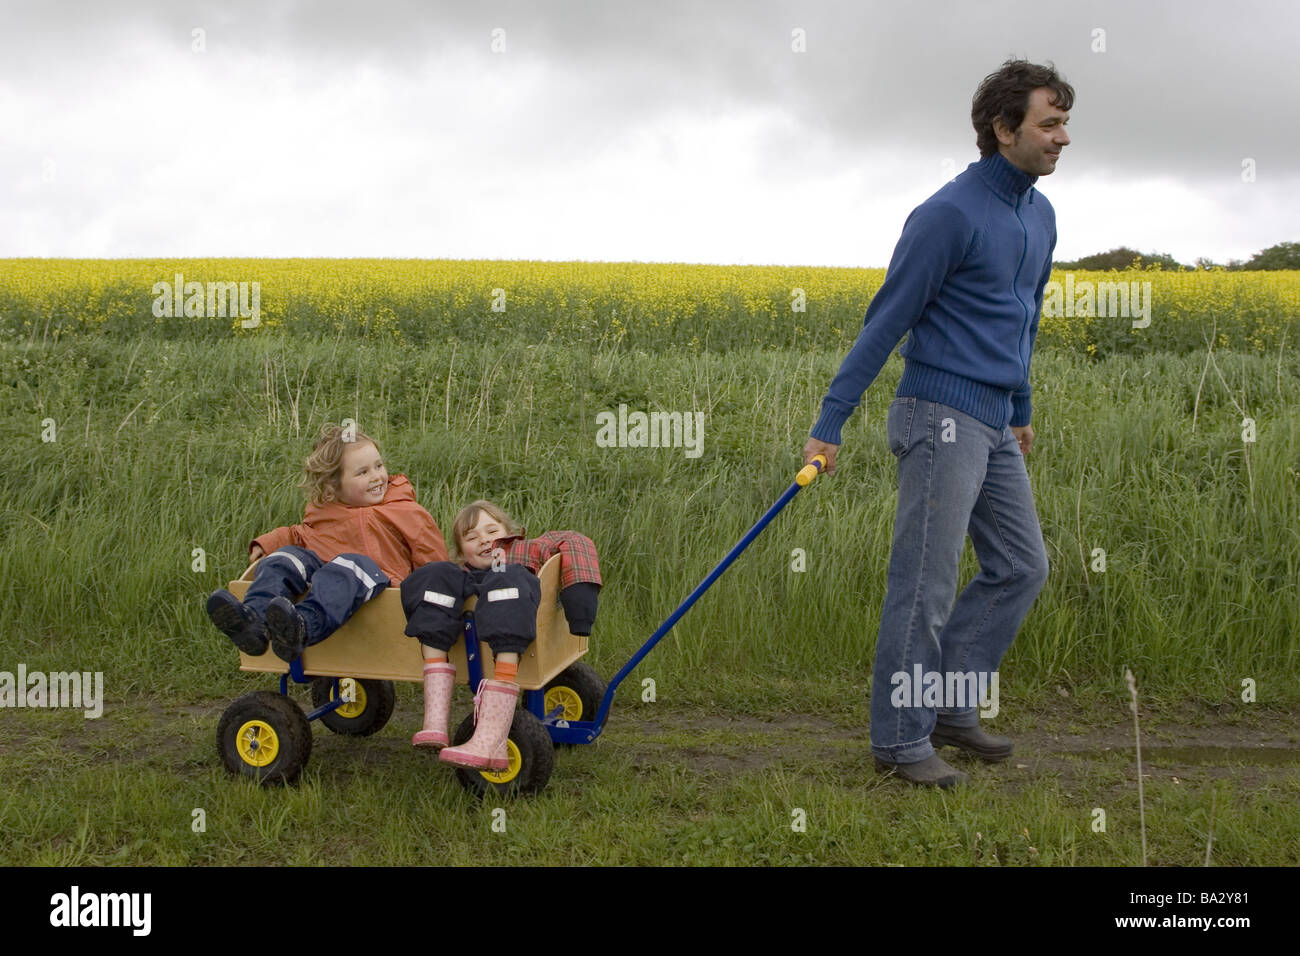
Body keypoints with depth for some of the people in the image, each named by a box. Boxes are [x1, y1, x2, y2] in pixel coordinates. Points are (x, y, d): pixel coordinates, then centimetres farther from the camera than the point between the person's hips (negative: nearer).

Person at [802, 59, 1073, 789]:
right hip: (942, 418, -9)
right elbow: (886, 322, -14)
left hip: (993, 425, 9)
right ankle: (901, 740, 8)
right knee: (926, 585, -4)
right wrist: (830, 425, -14)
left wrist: (1022, 411, 30)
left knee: (1022, 567, 12)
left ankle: (949, 705, 22)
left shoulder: (1041, 215, 13)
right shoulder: (949, 214, -13)